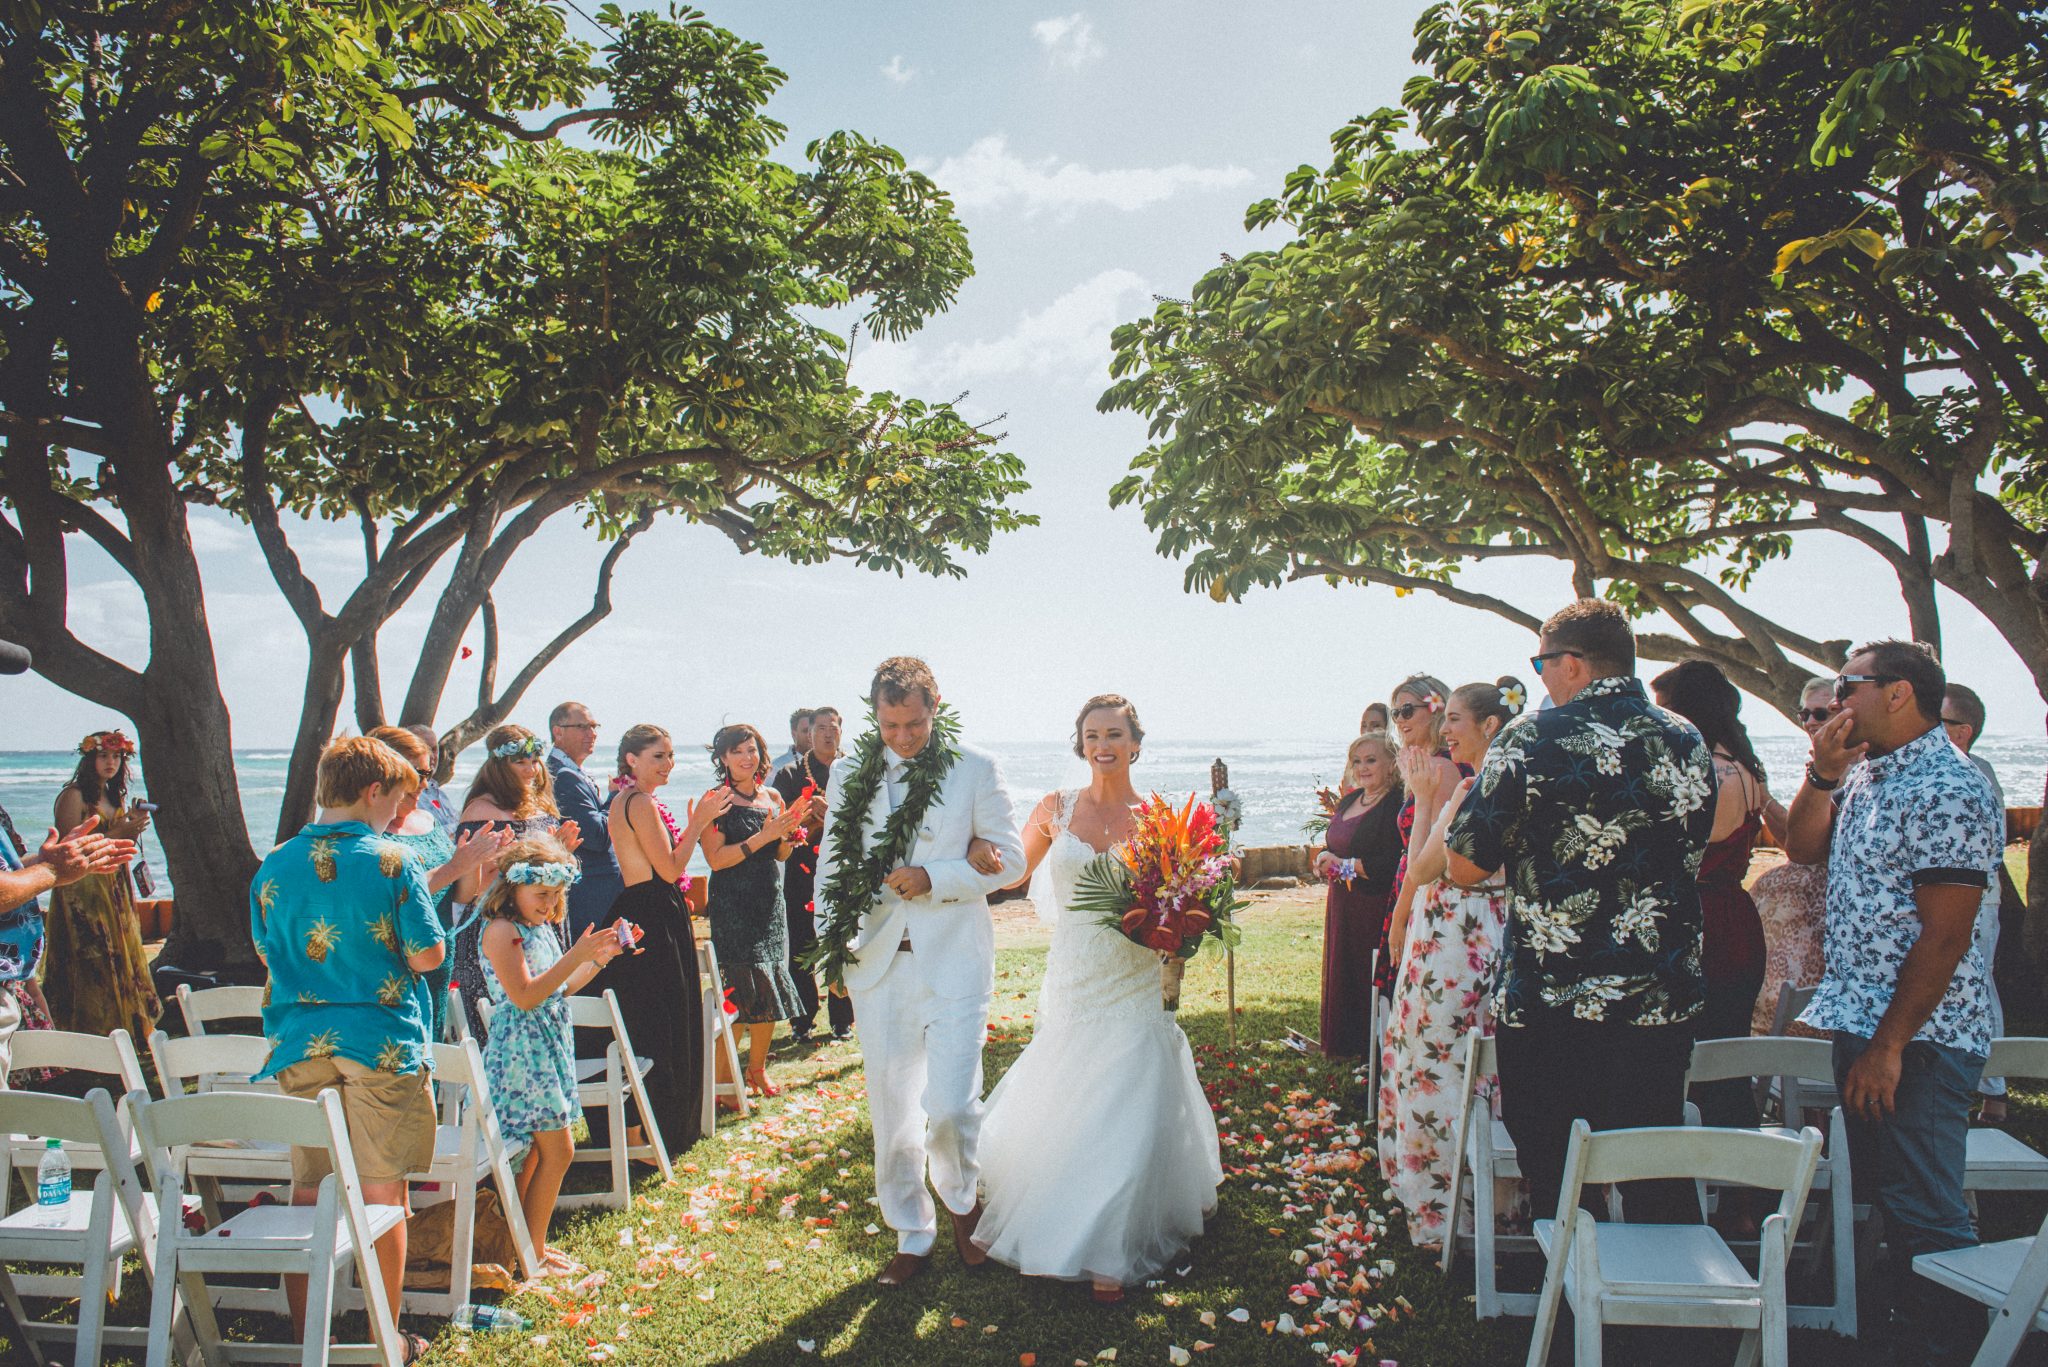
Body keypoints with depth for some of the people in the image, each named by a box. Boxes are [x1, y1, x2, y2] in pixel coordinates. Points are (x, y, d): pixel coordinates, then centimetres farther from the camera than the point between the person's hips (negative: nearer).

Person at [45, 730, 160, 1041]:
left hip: (114, 892, 8)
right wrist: (117, 834, -20)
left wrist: (134, 826, -1)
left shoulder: (116, 798, 14)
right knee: (91, 966, -7)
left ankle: (118, 1032, 13)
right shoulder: (73, 796, -9)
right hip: (82, 892, -8)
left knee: (122, 959, 7)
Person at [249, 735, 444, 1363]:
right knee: (382, 1193, 6)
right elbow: (427, 955, -9)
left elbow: (268, 953, 13)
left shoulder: (274, 867, 3)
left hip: (300, 1046, 4)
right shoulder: (394, 862, -10)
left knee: (307, 1190, 13)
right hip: (379, 1045, -4)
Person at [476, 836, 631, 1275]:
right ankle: (533, 1252, 4)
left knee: (536, 1150, 13)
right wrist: (577, 956, -26)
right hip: (522, 1052, -9)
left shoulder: (541, 928, 13)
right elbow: (525, 996, -22)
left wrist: (600, 957, 8)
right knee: (557, 1149, -6)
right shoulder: (501, 930, -14)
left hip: (548, 1048, 9)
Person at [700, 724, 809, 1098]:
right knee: (738, 993, -8)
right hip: (732, 908, -6)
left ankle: (757, 1070, 24)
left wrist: (790, 830, -5)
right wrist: (763, 836, -19)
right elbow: (716, 858, -16)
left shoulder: (773, 797, 11)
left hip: (770, 905, 6)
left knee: (771, 992, 8)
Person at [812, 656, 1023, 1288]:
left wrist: (935, 877, -14)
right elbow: (831, 863, 14)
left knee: (951, 1107, -9)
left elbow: (1009, 855, -1)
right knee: (891, 1113, 10)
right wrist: (832, 944, 7)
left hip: (954, 960, -3)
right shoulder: (848, 775, 8)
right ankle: (911, 1236, 28)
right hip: (878, 963, 3)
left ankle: (962, 1203, 23)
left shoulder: (975, 770, -1)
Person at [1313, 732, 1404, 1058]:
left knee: (1370, 980, 0)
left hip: (1375, 909, -9)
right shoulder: (1350, 800, 12)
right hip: (1342, 906, 9)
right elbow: (1331, 848, 21)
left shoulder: (1396, 804, -16)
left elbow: (1392, 865, -25)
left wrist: (1344, 865, -15)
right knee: (1342, 976, 15)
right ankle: (1345, 1047, 29)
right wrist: (1324, 857, -2)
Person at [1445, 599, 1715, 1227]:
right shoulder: (1689, 743, 3)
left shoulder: (1531, 738, -13)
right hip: (1664, 1007, 5)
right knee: (1659, 1185, 16)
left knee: (1555, 1183, 10)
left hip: (1548, 1010, -4)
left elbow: (1465, 868, -10)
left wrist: (1457, 802, 9)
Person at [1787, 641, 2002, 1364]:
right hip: (1863, 1019, 10)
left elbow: (1944, 935, -22)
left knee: (1924, 1211, -1)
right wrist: (1822, 775, -3)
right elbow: (1802, 846, 13)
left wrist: (1888, 1045, -21)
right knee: (1887, 1195, 19)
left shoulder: (1948, 791, -19)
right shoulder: (1866, 772, 11)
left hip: (1916, 1035, -10)